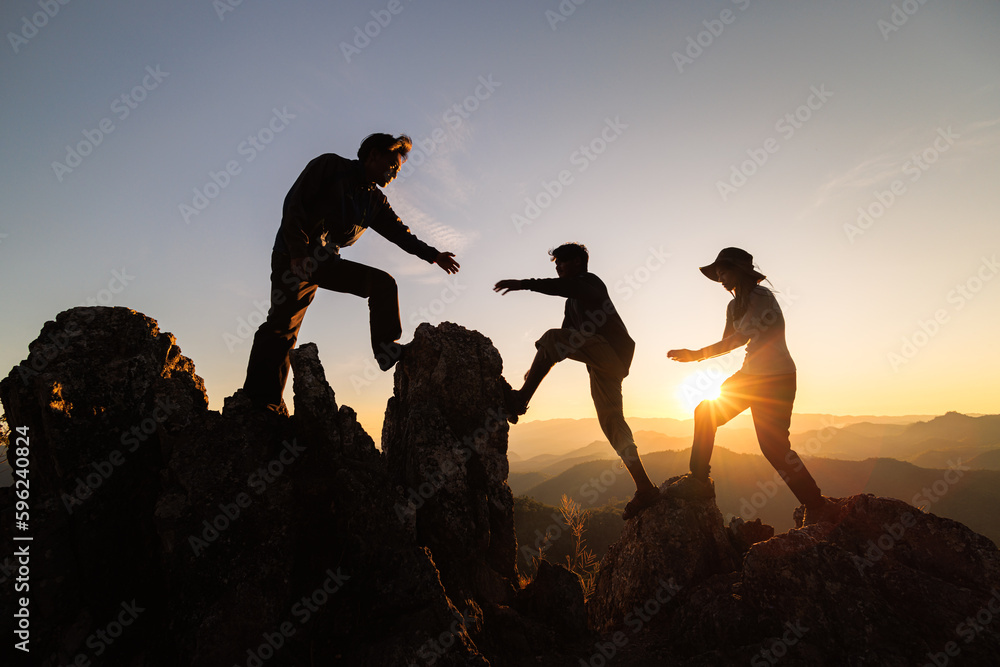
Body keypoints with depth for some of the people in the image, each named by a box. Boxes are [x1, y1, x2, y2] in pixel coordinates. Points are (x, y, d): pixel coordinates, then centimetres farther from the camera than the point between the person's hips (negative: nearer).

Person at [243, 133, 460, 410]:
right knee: (283, 325, -15)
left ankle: (386, 349, -9)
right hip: (293, 256, -6)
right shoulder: (330, 166, -3)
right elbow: (294, 202, -10)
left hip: (327, 261, 6)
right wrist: (298, 250, -19)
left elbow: (399, 232, 13)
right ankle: (257, 402, -14)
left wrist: (433, 255, 2)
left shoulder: (375, 200, 14)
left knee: (383, 283, -6)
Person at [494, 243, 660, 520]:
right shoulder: (572, 301, 29)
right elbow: (567, 339, 28)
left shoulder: (591, 282, 1)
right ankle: (645, 489, 9)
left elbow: (566, 286, -22)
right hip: (603, 366, 10)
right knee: (612, 424, 6)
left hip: (612, 350, -10)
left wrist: (525, 284, -29)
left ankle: (520, 399, -24)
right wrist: (540, 367, 20)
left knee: (552, 338, -24)